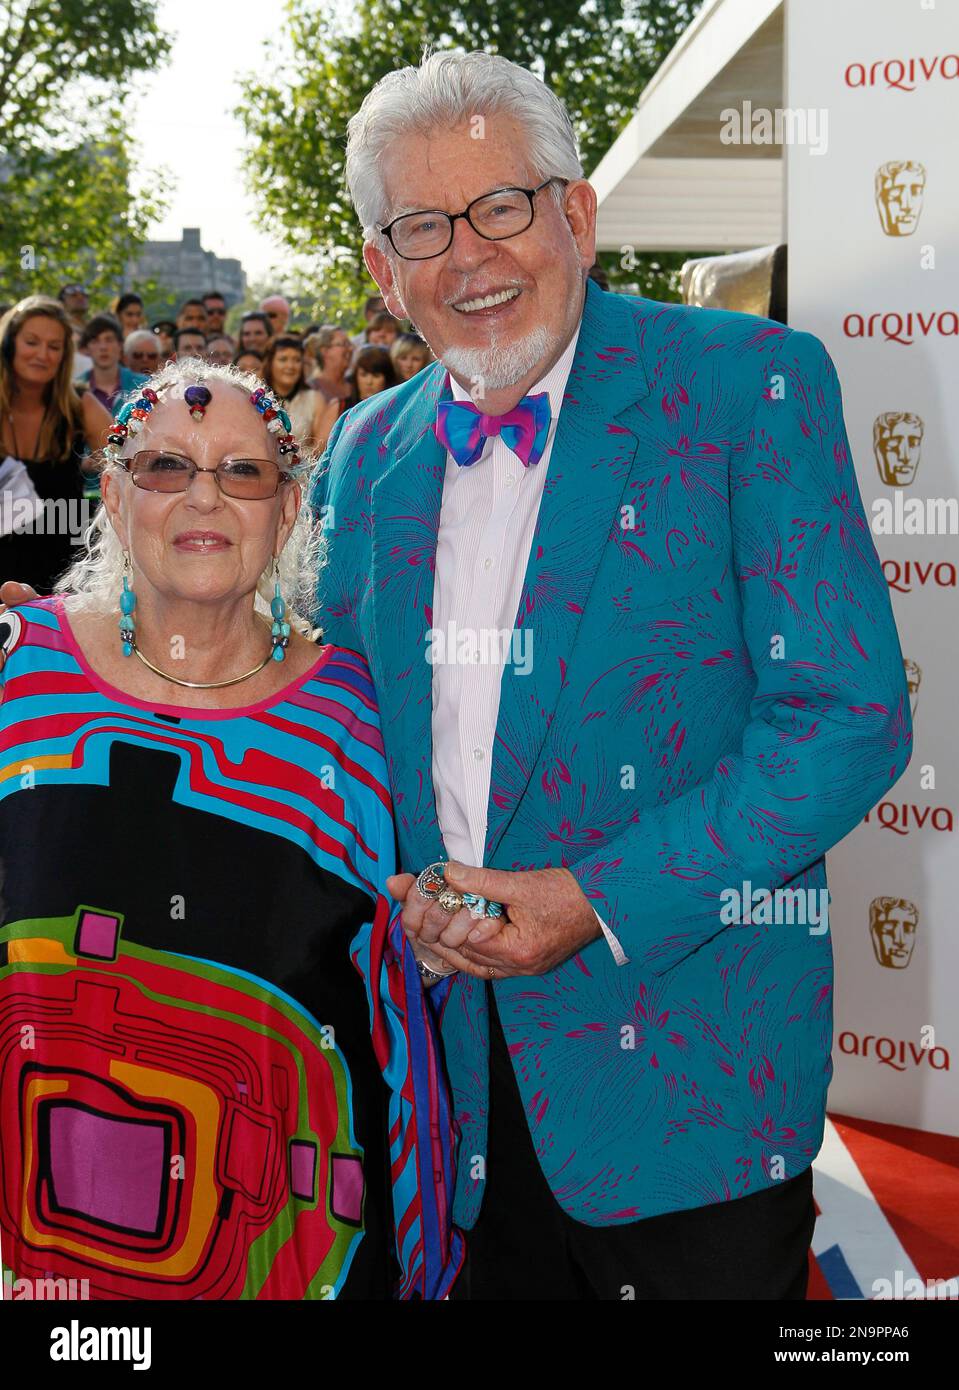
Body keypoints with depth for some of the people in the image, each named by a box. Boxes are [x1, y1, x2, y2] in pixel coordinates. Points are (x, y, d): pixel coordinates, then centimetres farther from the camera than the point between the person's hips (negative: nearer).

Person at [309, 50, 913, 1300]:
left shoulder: (749, 385, -10)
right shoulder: (365, 450, 7)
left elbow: (851, 714, -14)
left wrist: (599, 899, -18)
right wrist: (400, 891, -3)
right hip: (458, 1063, 5)